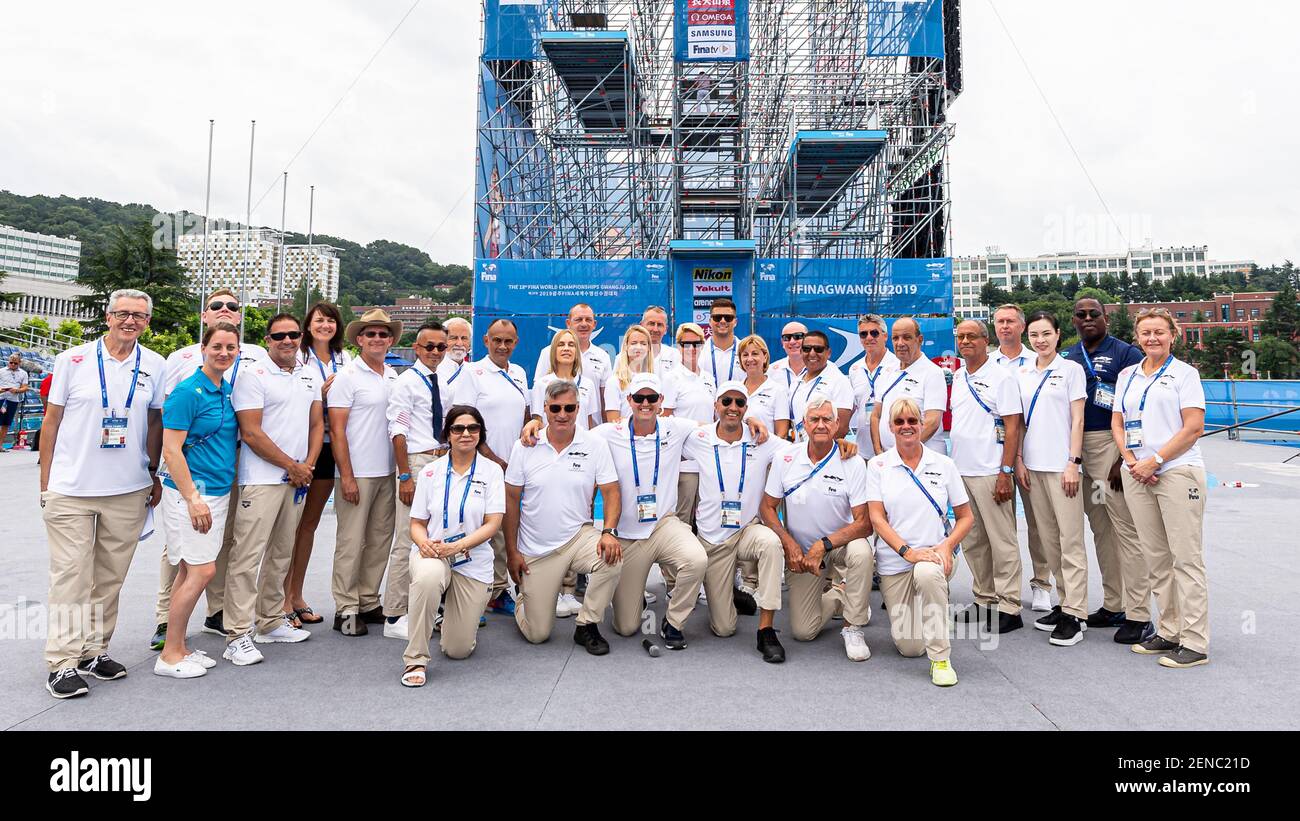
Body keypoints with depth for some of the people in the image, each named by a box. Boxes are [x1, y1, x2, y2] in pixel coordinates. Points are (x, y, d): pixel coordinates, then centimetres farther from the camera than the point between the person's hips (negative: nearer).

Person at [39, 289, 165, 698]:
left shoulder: (154, 366, 4)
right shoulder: (73, 359, -1)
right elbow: (51, 422, 3)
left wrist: (154, 474, 10)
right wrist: (45, 484, 1)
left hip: (129, 491, 2)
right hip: (70, 490, -2)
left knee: (110, 578, 10)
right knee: (70, 576, 1)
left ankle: (94, 651, 23)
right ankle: (62, 662, 11)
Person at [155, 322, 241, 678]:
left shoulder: (229, 391, 10)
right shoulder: (188, 391, -12)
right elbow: (171, 450, -15)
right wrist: (193, 498, -19)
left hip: (219, 491, 7)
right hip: (189, 492, -7)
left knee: (189, 570, 13)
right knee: (202, 570, -7)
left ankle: (178, 647, 22)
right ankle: (170, 656, 6)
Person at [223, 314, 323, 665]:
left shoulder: (311, 376, 13)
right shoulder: (253, 376, -7)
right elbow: (251, 434, -12)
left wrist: (308, 466, 0)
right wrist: (292, 466, -9)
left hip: (297, 479, 7)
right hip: (261, 480, -6)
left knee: (281, 553, 14)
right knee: (248, 555, -6)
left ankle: (270, 622, 26)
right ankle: (238, 634, 1)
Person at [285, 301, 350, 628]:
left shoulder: (345, 360, 10)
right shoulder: (298, 358, -5)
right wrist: (321, 393, -19)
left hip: (328, 446, 5)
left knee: (310, 522, 13)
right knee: (291, 522, 1)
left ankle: (296, 596, 23)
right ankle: (283, 599, 11)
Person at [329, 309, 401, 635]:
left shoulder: (395, 377, 11)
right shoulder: (347, 377, -5)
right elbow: (336, 430, -8)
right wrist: (346, 476, -13)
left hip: (388, 473, 6)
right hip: (357, 473, -6)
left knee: (380, 541, 11)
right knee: (351, 542, 0)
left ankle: (368, 602, 23)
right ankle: (345, 608, 11)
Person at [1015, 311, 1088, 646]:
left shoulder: (1071, 370, 0)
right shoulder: (1022, 374, 12)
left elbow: (1078, 420, -3)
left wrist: (1074, 462, -10)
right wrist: (1018, 461, 5)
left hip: (1061, 464, -5)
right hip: (1032, 465, 5)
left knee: (1070, 538, -5)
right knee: (1049, 537, 10)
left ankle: (1075, 613, -1)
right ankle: (1065, 602, 20)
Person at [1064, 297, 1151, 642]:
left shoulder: (1126, 354, -2)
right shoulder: (1067, 357, 14)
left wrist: (1124, 458, -16)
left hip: (1113, 446, -6)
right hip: (1078, 449, 6)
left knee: (1126, 529, -6)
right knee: (1100, 529, 13)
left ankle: (1138, 616, 0)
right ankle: (1113, 606, 24)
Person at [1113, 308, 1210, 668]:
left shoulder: (1184, 373, 1)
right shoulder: (1127, 375, 15)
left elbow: (1194, 427, -7)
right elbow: (1117, 423, 14)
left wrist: (1154, 460, -13)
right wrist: (1131, 460, -2)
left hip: (1177, 472, -5)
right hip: (1136, 474, 5)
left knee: (1186, 557, -4)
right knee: (1157, 557, 10)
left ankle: (1195, 642, 2)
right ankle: (1169, 631, 20)